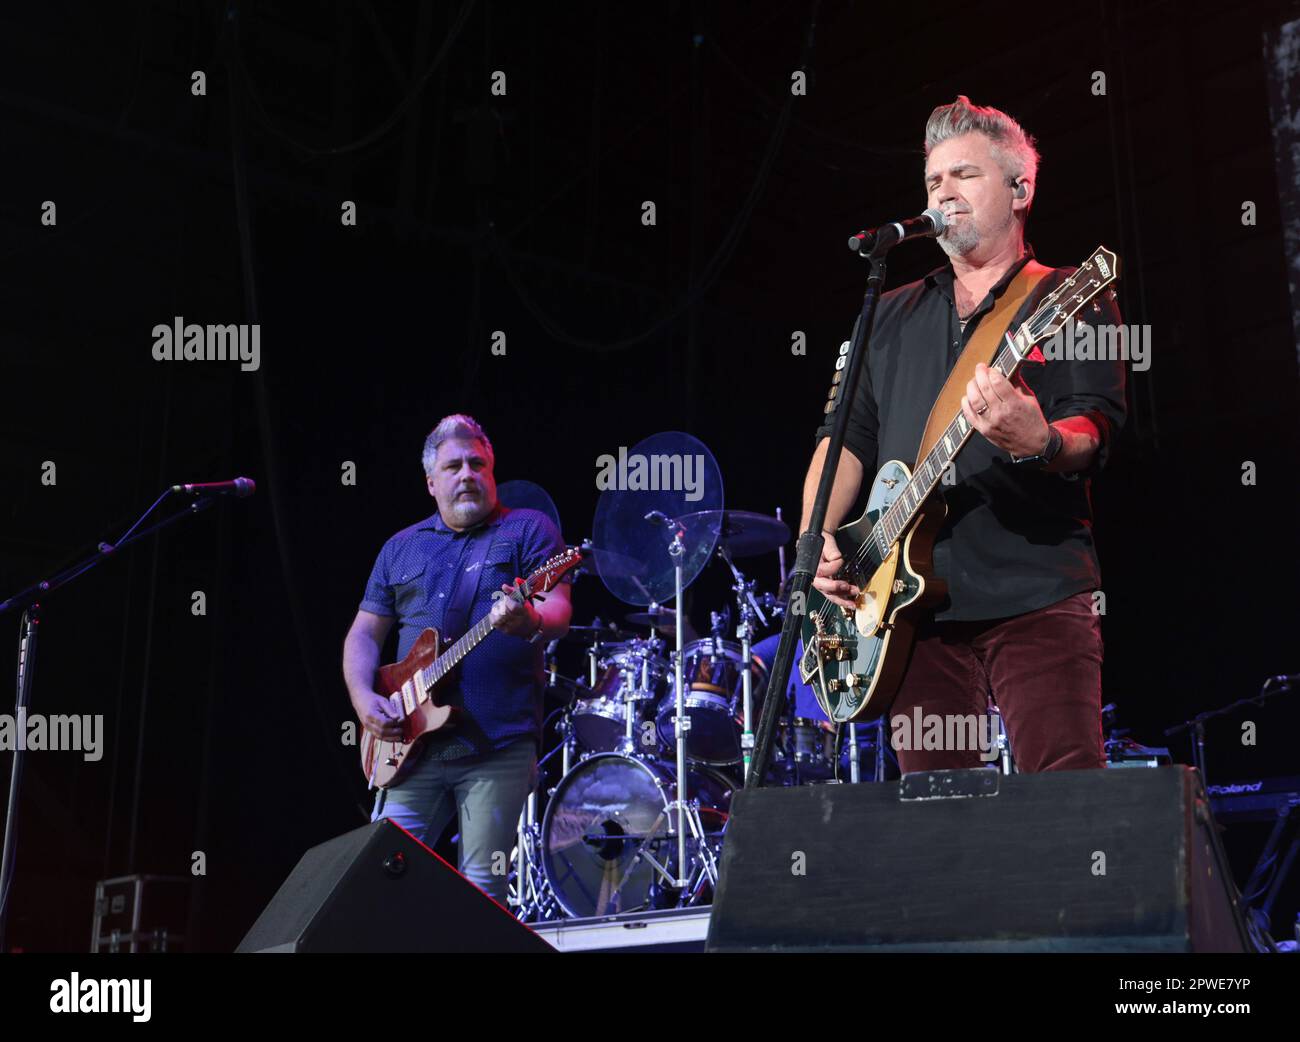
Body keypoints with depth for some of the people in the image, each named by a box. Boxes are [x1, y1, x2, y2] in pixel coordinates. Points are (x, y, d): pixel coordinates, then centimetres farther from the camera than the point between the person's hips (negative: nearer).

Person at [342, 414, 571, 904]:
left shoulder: (529, 529, 6)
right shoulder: (401, 547, 18)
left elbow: (558, 613, -7)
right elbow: (364, 633, 19)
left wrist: (528, 622, -31)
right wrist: (363, 698, 2)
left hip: (500, 740, -4)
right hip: (412, 741, 4)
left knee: (483, 891, -3)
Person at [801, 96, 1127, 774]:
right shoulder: (892, 316, 20)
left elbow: (1094, 432, -6)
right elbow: (847, 435, 18)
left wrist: (1038, 443, -29)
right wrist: (815, 537, 1)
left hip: (1036, 593, -4)